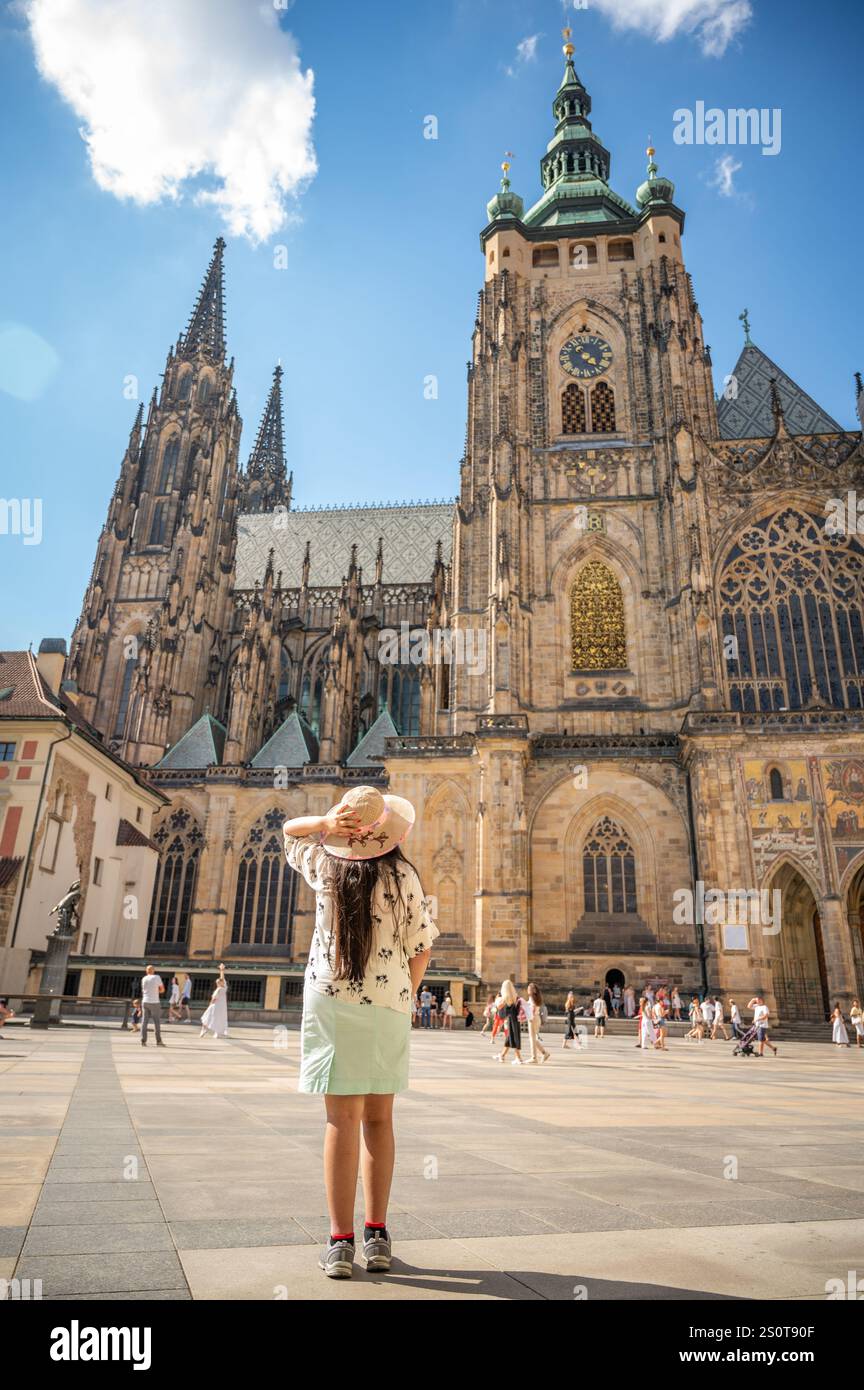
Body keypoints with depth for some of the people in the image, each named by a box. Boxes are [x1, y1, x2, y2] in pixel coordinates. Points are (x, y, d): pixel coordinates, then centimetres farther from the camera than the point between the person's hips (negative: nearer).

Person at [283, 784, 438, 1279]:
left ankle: (341, 1242, 5)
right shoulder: (404, 876, -4)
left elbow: (289, 828, 19)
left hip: (331, 999, 0)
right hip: (388, 1004, 1)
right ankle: (378, 1236, 20)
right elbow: (421, 947, -1)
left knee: (342, 1120, 3)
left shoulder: (325, 868, 0)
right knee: (380, 1119, 13)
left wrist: (324, 823, -2)